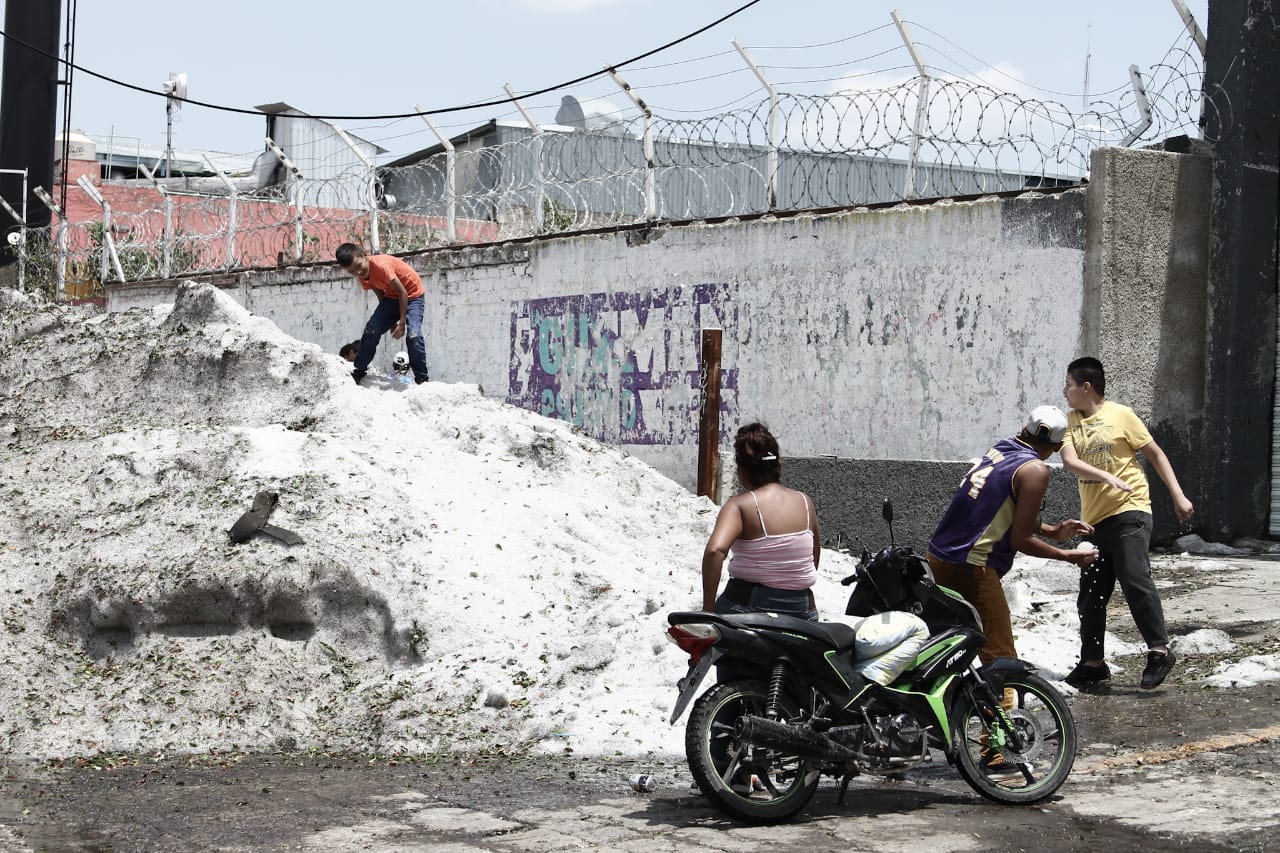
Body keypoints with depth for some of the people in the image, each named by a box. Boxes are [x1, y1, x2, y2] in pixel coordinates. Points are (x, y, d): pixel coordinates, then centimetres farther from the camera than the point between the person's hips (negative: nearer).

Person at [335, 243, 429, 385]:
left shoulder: (381, 265, -33)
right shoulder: (363, 275, -9)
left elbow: (403, 292, -27)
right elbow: (380, 294, 5)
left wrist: (402, 322, -23)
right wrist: (390, 321, 5)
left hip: (412, 294, -7)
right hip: (392, 297, 7)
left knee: (413, 335, -22)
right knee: (371, 330, -3)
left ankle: (421, 379, -13)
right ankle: (358, 372, 8)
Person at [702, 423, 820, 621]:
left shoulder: (738, 505, -9)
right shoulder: (804, 502, 6)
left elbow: (714, 550, -26)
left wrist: (708, 606, -20)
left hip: (747, 605, -4)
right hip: (801, 609, 4)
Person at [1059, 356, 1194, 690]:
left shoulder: (1121, 415, -2)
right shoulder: (1070, 422, 7)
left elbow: (1155, 454, 3)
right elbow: (1070, 461, -11)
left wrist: (1178, 496, -1)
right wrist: (1107, 476, -27)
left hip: (1129, 512, -5)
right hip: (1093, 519, 5)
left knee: (1135, 580, -18)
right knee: (1090, 595, 8)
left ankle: (1159, 651, -9)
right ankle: (1092, 662, 18)